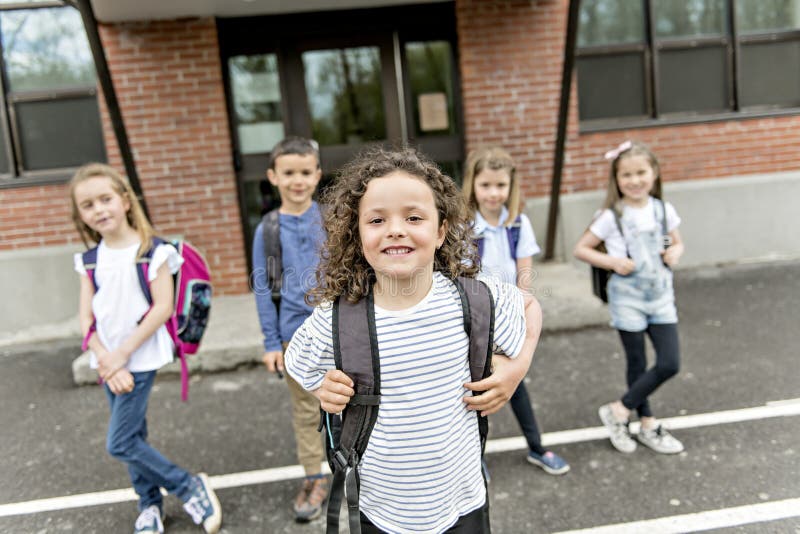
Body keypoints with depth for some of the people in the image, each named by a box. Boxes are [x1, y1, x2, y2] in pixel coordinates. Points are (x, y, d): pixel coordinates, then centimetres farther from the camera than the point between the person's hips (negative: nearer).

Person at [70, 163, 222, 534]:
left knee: (119, 444, -6)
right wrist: (106, 360, -11)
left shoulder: (152, 250, -12)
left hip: (141, 358, -5)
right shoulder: (89, 259, 4)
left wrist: (123, 354, -15)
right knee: (133, 436, 14)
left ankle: (192, 487, 11)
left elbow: (163, 307, -16)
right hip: (108, 361, 5)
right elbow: (86, 317, 2)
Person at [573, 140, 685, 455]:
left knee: (670, 364, 1)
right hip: (628, 300, -4)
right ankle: (648, 424, 28)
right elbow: (580, 249, -7)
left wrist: (675, 252, -7)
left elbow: (677, 242, 15)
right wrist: (613, 262, -19)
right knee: (638, 366, 7)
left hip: (661, 297, 4)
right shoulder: (612, 217, -11)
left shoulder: (663, 210, 1)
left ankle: (620, 410, 18)